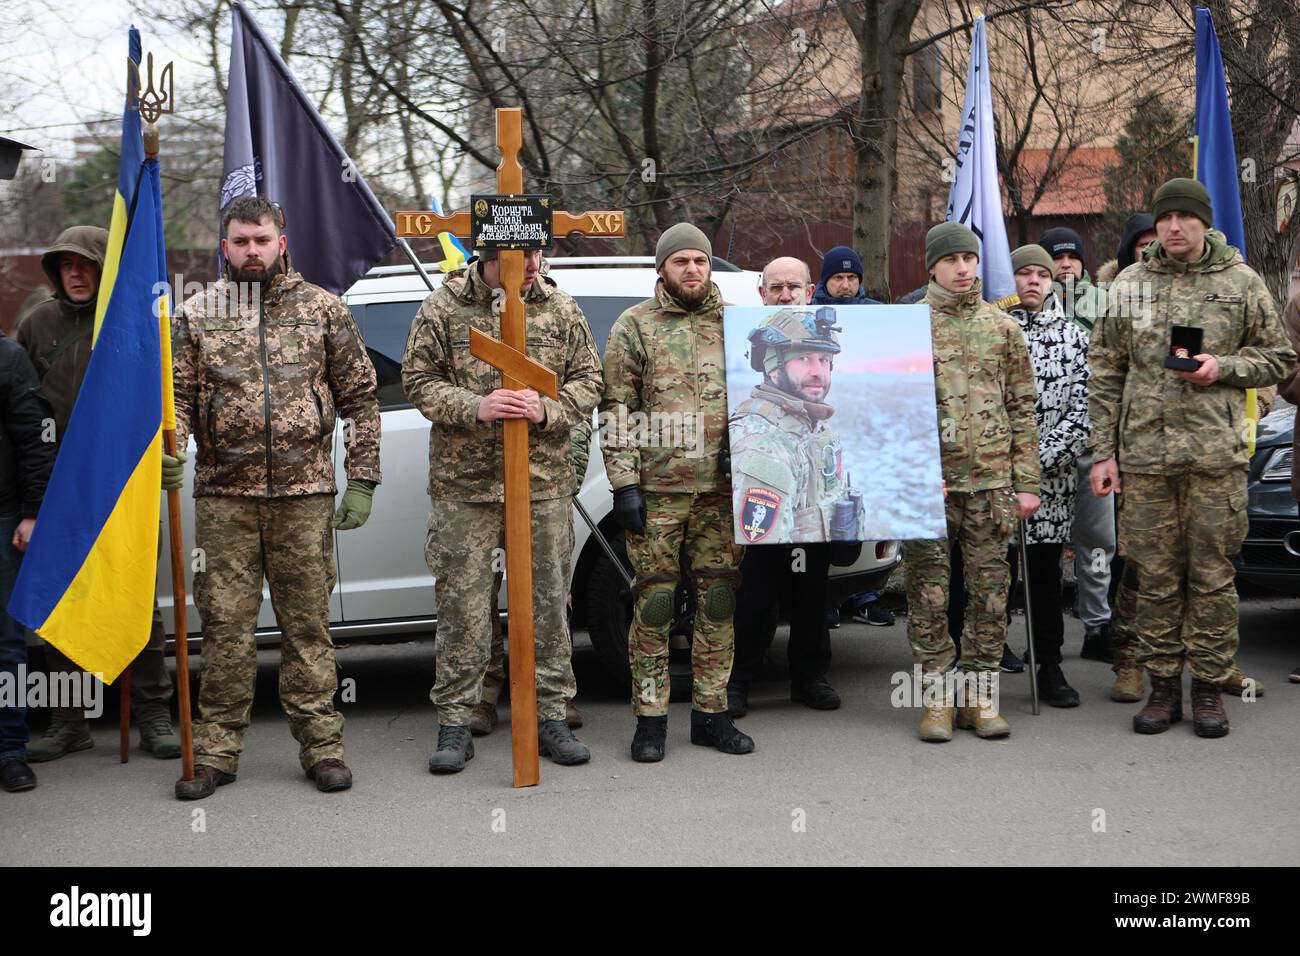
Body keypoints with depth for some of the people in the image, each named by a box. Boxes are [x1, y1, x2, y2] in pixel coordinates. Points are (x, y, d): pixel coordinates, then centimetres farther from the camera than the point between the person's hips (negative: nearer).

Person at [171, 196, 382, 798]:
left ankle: (321, 746, 13)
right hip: (224, 497, 1)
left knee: (308, 623, 5)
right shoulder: (196, 315, 8)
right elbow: (177, 395, 6)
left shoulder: (322, 309, 7)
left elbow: (359, 397, 7)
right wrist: (170, 453, -15)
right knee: (225, 624, 3)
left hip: (305, 495, 0)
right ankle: (216, 752, 12)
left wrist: (360, 480, 2)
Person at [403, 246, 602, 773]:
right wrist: (474, 407, -16)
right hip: (464, 484, -2)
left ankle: (550, 716, 18)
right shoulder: (442, 307, 0)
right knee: (462, 604, 1)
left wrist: (547, 410, -11)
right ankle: (455, 723, 11)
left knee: (548, 601, 7)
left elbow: (588, 378, 8)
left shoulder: (561, 308, 6)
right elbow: (418, 378, 0)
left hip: (545, 483, 2)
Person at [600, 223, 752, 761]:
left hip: (721, 489, 3)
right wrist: (624, 483, -7)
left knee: (719, 602, 6)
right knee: (654, 604, -1)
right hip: (656, 489, -3)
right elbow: (616, 409, 0)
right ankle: (650, 719, 9)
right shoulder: (634, 326, 4)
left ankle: (711, 714, 16)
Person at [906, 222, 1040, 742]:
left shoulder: (1003, 327, 10)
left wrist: (1026, 481, 4)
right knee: (928, 590, 1)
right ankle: (937, 696, 11)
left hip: (991, 479, 2)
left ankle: (981, 693, 15)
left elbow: (1023, 410, 10)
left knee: (990, 588, 5)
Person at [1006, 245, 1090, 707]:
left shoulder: (1074, 336, 9)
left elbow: (1082, 405, 3)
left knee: (1046, 567, 8)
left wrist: (1046, 456, -9)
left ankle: (1050, 666, 16)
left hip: (1052, 474, 2)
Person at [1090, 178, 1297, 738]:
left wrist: (1224, 367, -9)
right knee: (1155, 575, 5)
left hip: (1216, 454, -1)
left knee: (1212, 575, 2)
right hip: (1144, 454, 1)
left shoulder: (1241, 282, 5)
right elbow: (1105, 375, 10)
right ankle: (1163, 686, 15)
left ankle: (1208, 686, 13)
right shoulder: (1128, 286, 9)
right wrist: (1103, 451, 4)